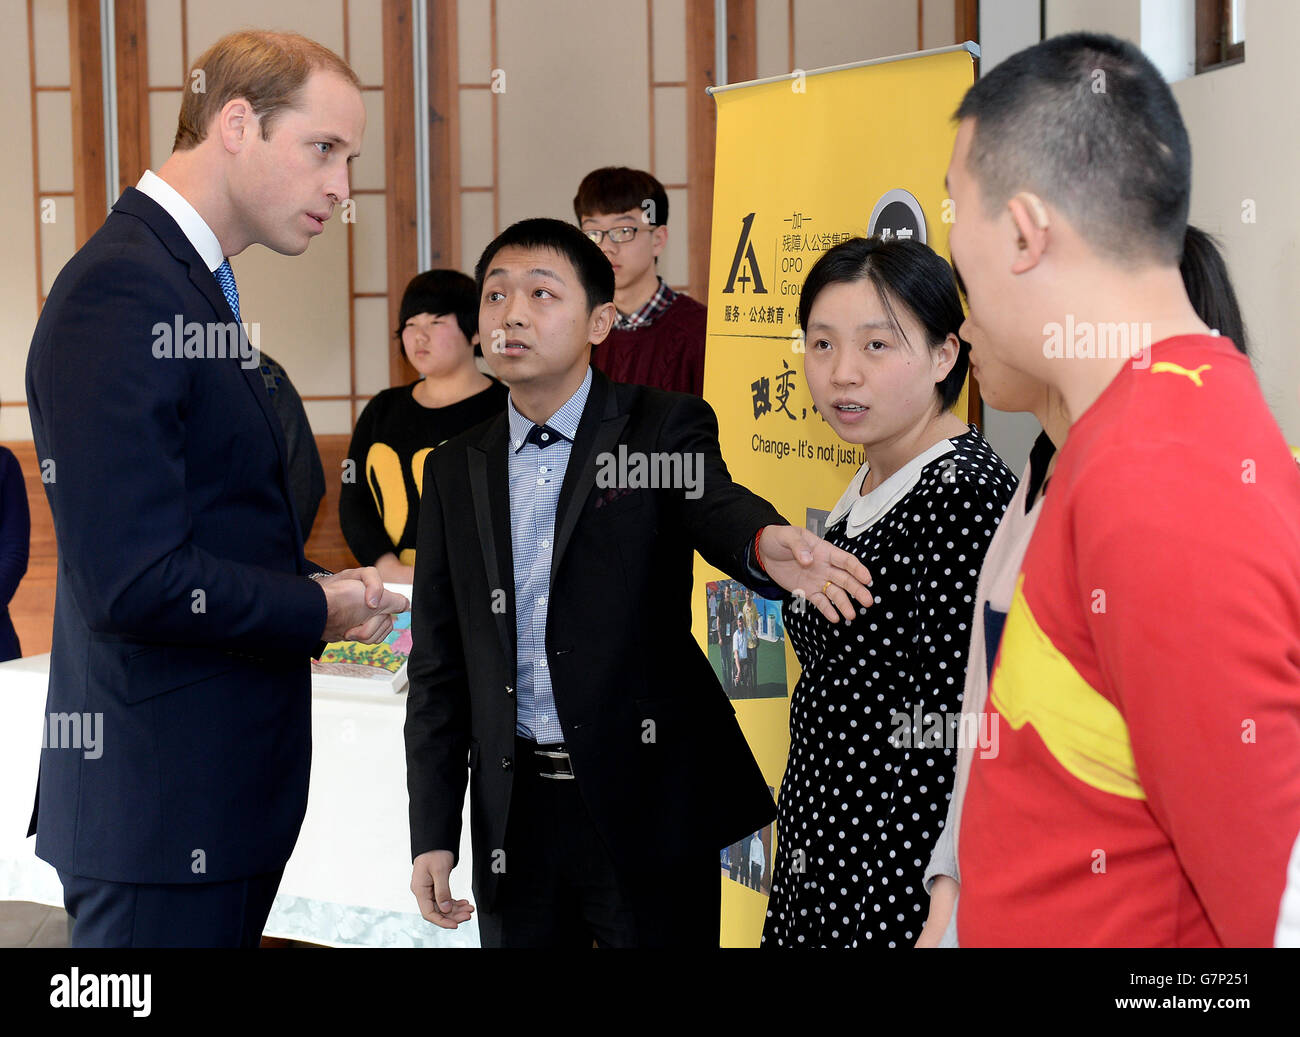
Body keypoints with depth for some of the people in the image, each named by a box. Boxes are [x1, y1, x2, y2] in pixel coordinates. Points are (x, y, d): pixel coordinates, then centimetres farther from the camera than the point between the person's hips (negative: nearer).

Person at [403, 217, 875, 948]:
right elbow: (439, 667, 10)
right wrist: (433, 834, 5)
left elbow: (717, 507, -23)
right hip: (515, 815, 3)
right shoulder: (456, 468, 8)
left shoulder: (665, 428, -1)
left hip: (647, 805, -3)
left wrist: (768, 544, -48)